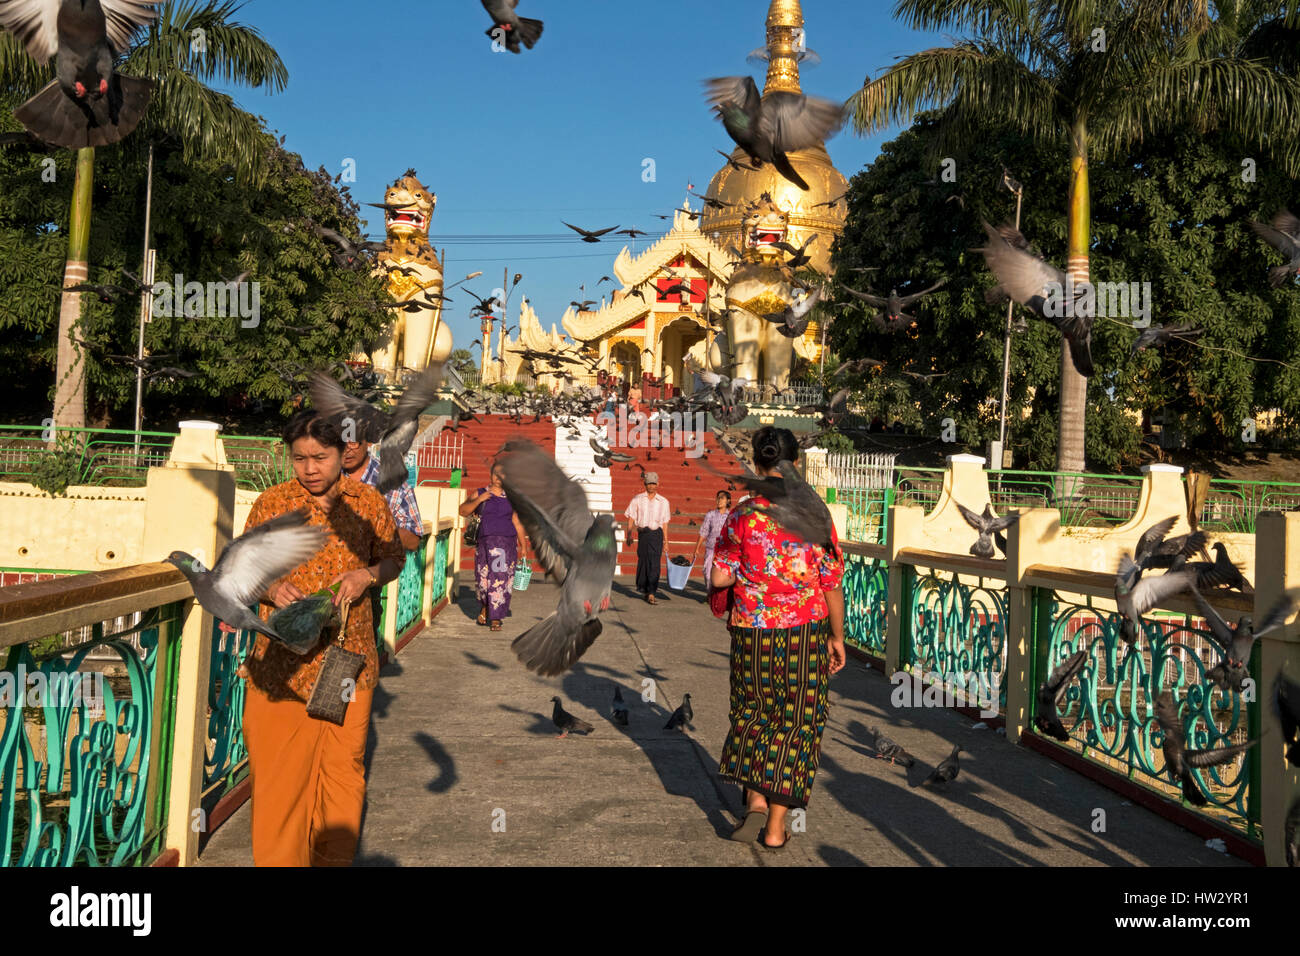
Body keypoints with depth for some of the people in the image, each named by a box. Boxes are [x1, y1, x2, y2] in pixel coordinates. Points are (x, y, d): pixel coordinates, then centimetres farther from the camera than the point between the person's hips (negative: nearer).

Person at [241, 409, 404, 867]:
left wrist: (366, 575, -7)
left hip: (350, 658, 1)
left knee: (344, 767, 9)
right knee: (280, 772, 2)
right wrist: (271, 588, -16)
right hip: (283, 661, -1)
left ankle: (335, 858, 26)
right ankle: (279, 859, 18)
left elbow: (393, 558, 14)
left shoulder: (370, 503, 2)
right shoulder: (270, 503, -1)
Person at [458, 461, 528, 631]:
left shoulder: (511, 498, 11)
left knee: (501, 580, -6)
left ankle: (496, 618, 1)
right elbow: (463, 511, -2)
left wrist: (523, 546, 9)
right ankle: (484, 607, 26)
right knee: (483, 578, -3)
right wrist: (478, 500, -15)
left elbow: (518, 523, 12)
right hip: (485, 543, 0)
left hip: (507, 544, 0)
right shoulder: (479, 494, 9)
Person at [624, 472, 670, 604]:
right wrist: (629, 535, -3)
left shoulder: (663, 502, 9)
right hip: (642, 533, 1)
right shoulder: (638, 499, 8)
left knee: (655, 563, -9)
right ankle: (644, 589, 18)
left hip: (656, 534, -1)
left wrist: (666, 541, 10)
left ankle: (651, 593, -11)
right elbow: (631, 518, 7)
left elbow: (665, 523, 12)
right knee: (643, 562, 3)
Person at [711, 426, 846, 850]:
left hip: (753, 634, 1)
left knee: (752, 715, 20)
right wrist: (837, 638, 6)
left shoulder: (743, 516, -8)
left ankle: (755, 799, 7)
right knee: (795, 722, 9)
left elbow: (719, 577, -6)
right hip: (805, 634, 0)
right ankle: (776, 825, 13)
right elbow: (832, 585, -5)